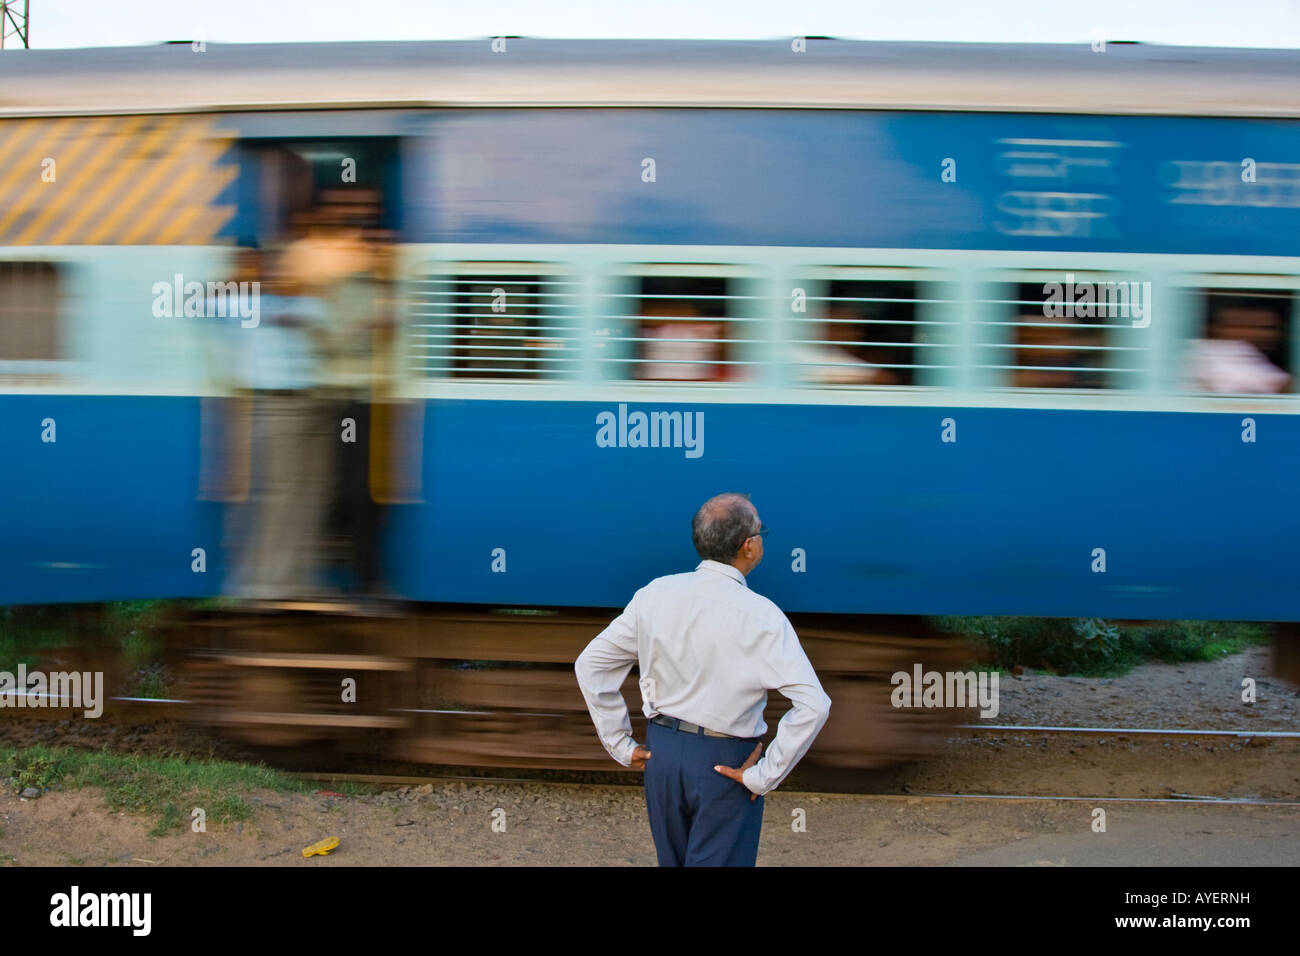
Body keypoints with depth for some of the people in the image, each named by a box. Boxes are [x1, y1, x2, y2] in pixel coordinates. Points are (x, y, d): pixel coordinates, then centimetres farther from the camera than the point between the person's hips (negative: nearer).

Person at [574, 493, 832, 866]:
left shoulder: (655, 594, -5)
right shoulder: (761, 615, -17)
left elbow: (590, 665, 1)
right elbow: (813, 706, -24)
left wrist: (621, 745, 5)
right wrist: (765, 776, -15)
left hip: (661, 751, 5)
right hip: (725, 765, -5)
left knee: (672, 860, 22)